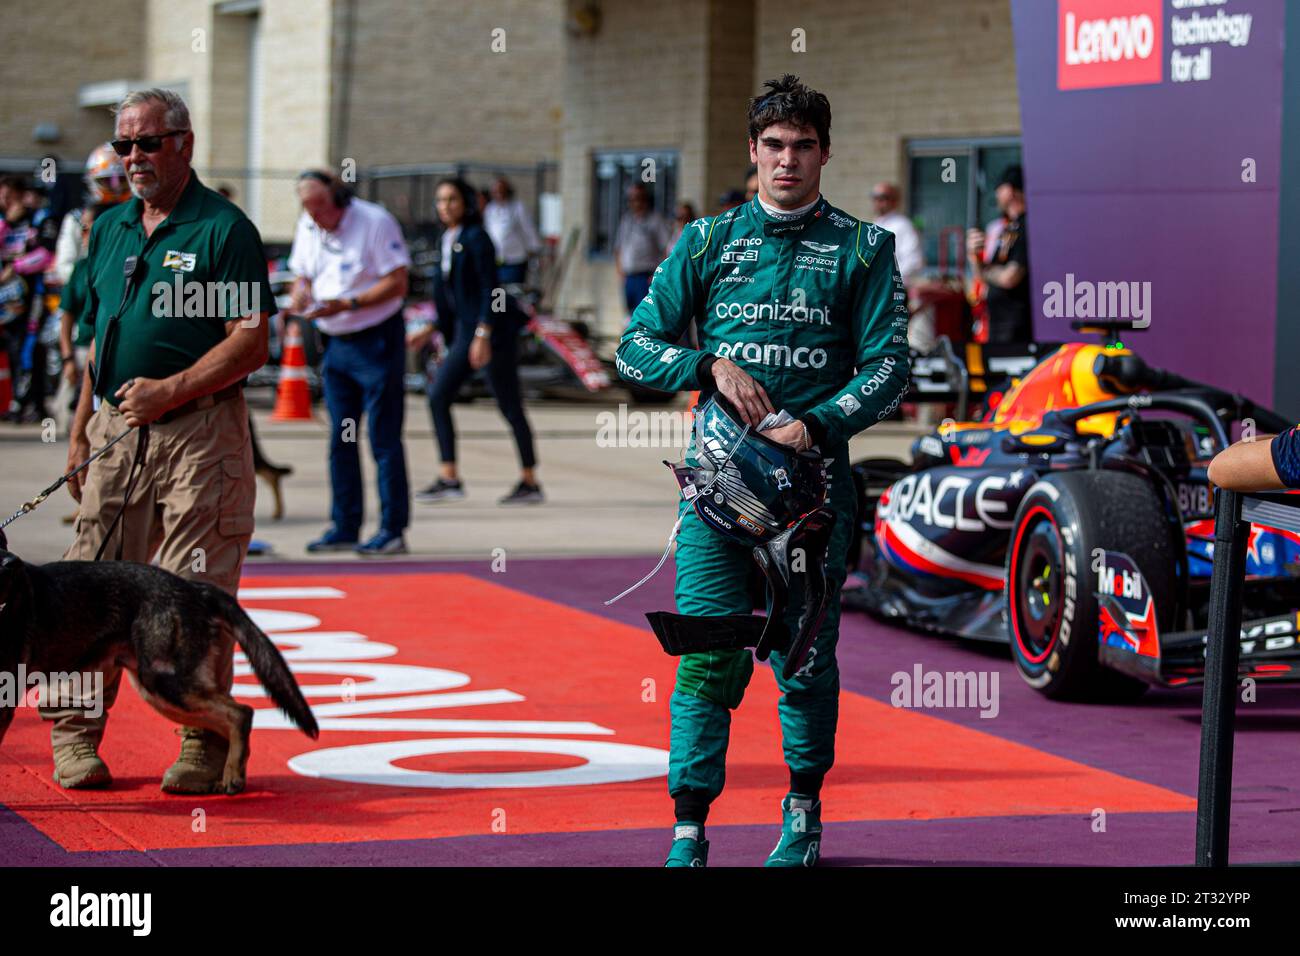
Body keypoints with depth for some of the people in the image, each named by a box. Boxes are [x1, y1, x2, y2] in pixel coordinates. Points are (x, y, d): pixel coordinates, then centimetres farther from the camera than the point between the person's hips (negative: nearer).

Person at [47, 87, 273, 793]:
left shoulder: (224, 229, -5)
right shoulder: (109, 229, 16)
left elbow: (251, 343, -10)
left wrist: (170, 390, -17)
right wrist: (80, 434, 16)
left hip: (199, 434, -6)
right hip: (116, 431, 6)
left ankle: (205, 742, 3)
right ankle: (75, 731, 12)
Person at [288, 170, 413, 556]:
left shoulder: (375, 221, -12)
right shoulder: (308, 227, 8)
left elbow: (398, 281, -15)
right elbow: (302, 274, 18)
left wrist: (348, 304, -23)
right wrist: (299, 294, -6)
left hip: (377, 339, -7)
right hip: (335, 343, 7)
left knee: (384, 437, -5)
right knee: (340, 438, 8)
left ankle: (393, 529, -1)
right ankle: (344, 527, 15)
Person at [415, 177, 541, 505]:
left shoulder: (476, 237, -11)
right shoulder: (448, 240, 14)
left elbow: (490, 290, -17)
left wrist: (482, 335, -23)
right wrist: (431, 333, 20)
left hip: (492, 330, -9)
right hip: (465, 331, 9)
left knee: (509, 406, -3)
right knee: (438, 396, 0)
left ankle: (530, 482, 5)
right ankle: (449, 478, 1)